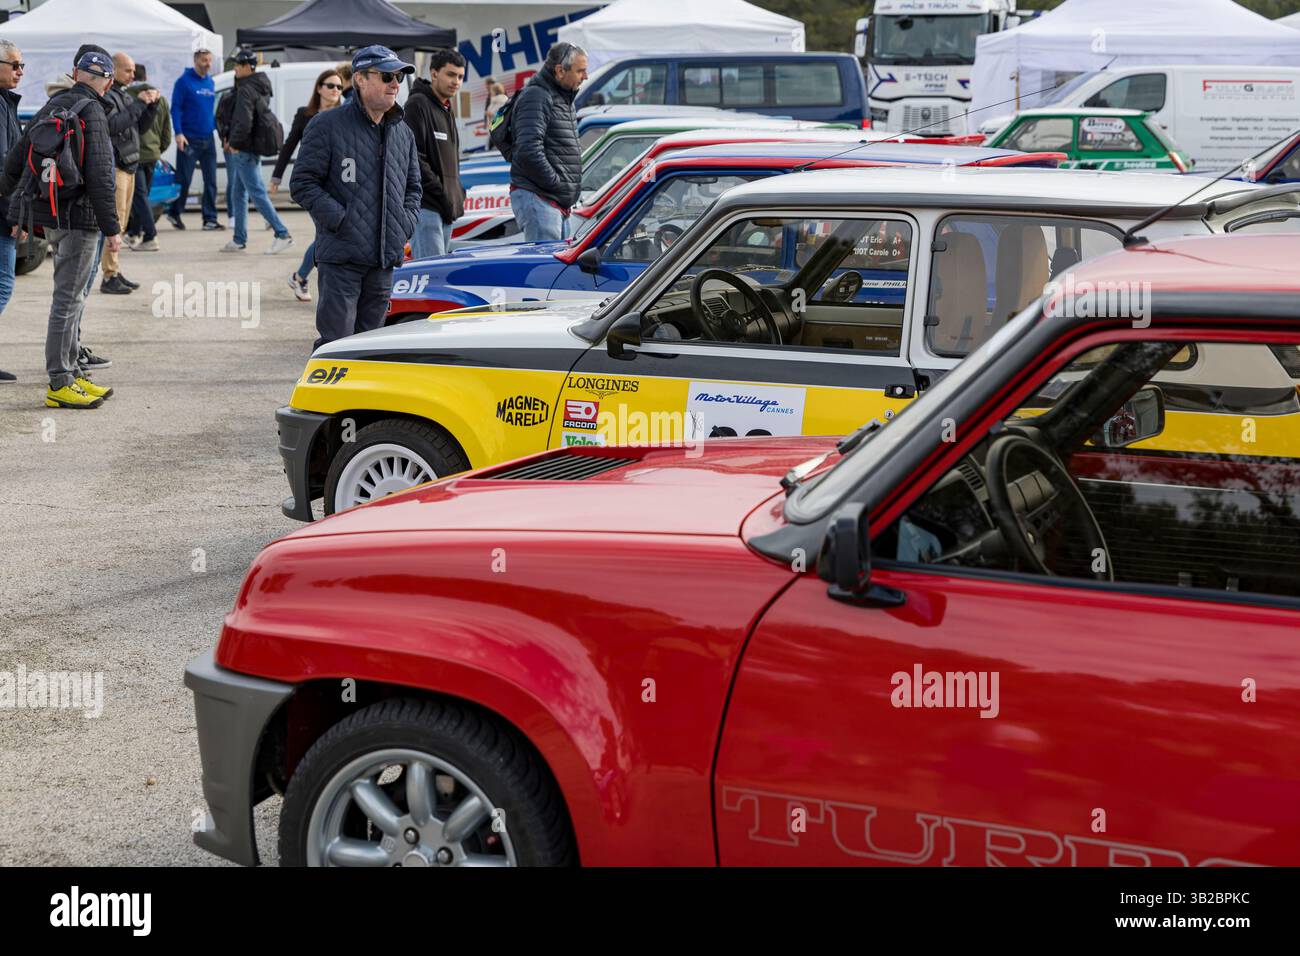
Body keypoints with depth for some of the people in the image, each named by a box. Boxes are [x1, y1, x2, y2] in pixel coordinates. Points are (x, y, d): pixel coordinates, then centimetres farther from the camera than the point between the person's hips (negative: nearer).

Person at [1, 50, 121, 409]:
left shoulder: (52, 106, 12)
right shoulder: (91, 113, -14)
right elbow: (99, 175, -20)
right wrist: (112, 228, -17)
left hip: (52, 213, 9)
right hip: (77, 216, -9)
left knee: (72, 297, 17)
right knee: (68, 298, -6)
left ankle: (71, 371, 24)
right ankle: (60, 383, -4)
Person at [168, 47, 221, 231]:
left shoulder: (210, 82, 13)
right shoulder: (184, 81, -6)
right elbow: (176, 108, -10)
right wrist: (178, 133, -18)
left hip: (208, 139, 6)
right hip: (189, 139, -6)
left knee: (210, 181, 4)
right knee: (184, 179, -1)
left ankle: (210, 219, 7)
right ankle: (174, 213, 15)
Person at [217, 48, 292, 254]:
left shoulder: (246, 90, -17)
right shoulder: (260, 88, 14)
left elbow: (243, 122, -26)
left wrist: (235, 143, -12)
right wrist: (231, 140, 10)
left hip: (244, 150, -10)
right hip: (251, 148, 10)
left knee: (257, 192, -7)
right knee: (238, 193, 15)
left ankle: (282, 234, -8)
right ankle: (239, 240, 19)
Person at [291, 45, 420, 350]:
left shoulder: (403, 132, 14)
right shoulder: (327, 126, -5)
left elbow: (412, 186, 25)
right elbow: (302, 184, -7)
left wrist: (405, 225, 9)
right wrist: (340, 220, -14)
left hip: (385, 258, 6)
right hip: (341, 257, -6)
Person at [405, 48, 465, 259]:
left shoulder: (447, 111, 21)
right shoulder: (418, 104, -8)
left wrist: (457, 195, 13)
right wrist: (440, 193, -16)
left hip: (446, 210, 10)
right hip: (426, 207, -9)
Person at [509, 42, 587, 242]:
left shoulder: (564, 99, 20)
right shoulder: (536, 97, -12)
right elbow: (529, 151, -24)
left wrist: (569, 194, 14)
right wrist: (557, 184, -18)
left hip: (559, 203, 10)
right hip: (537, 198, -10)